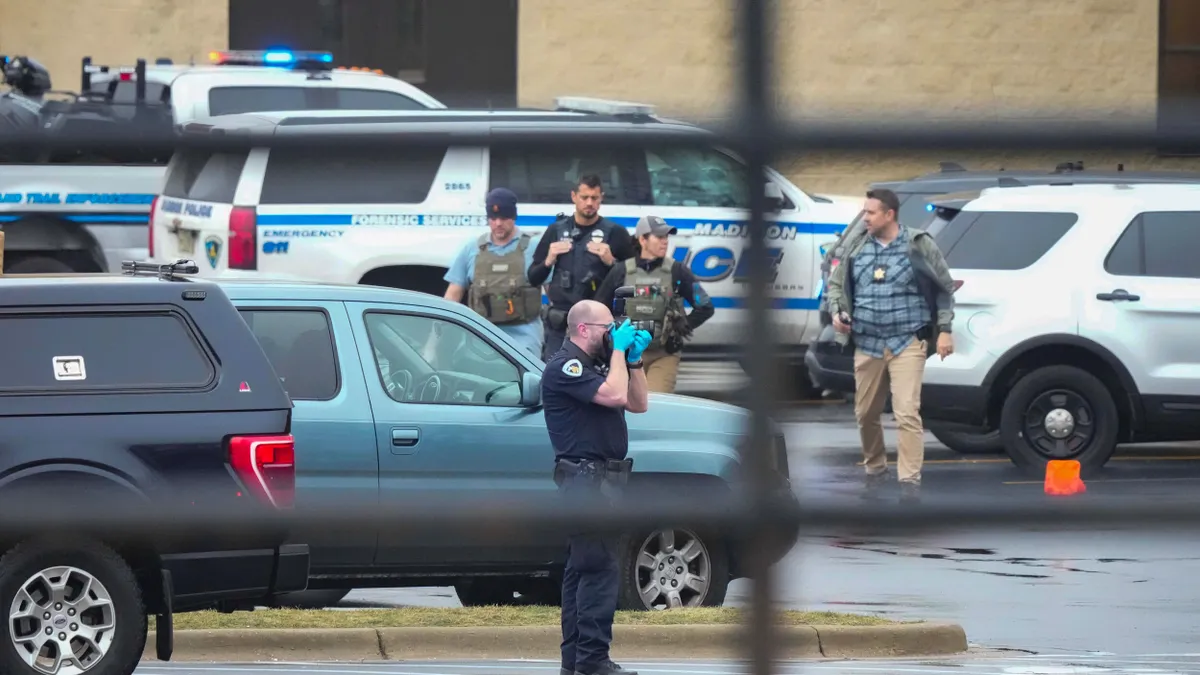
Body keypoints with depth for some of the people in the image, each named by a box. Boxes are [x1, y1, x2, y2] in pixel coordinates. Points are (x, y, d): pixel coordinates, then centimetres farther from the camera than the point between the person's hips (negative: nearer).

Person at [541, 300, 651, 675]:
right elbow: (614, 395, -24)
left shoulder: (596, 364, 20)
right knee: (600, 569, -15)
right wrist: (618, 350, -11)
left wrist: (634, 359, 8)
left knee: (581, 568, 11)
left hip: (602, 476, 11)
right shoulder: (565, 367, -11)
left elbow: (638, 404, 19)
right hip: (585, 474, -11)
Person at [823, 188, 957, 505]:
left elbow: (944, 287, 3)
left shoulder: (919, 246, -2)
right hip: (867, 344, 4)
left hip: (907, 344, -4)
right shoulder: (858, 249, 8)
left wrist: (945, 330, -1)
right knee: (865, 414, 9)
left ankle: (910, 481, -13)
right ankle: (874, 472, 28)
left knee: (907, 413, -14)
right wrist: (837, 312, 0)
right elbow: (836, 284, 20)